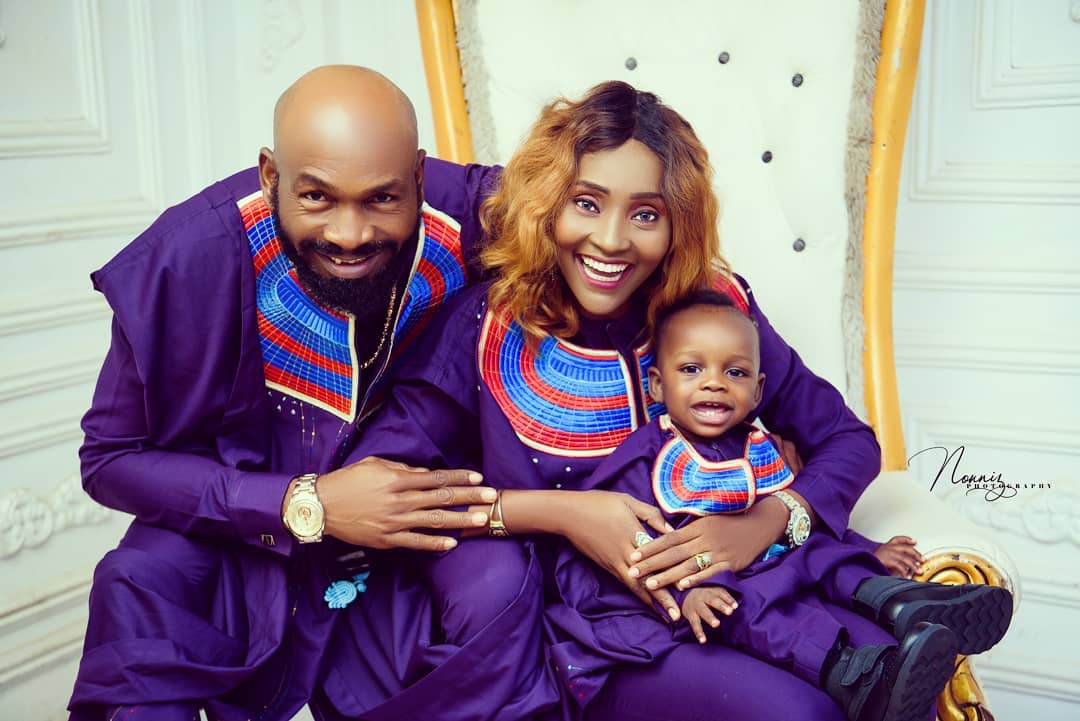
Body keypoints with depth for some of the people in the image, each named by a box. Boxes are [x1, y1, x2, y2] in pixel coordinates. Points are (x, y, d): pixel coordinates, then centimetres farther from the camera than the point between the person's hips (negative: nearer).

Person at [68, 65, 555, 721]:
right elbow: (111, 458, -16)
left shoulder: (472, 220, -25)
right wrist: (306, 506, -27)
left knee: (505, 581, -26)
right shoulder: (189, 257, -25)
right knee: (141, 582, -28)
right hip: (251, 528, -1)